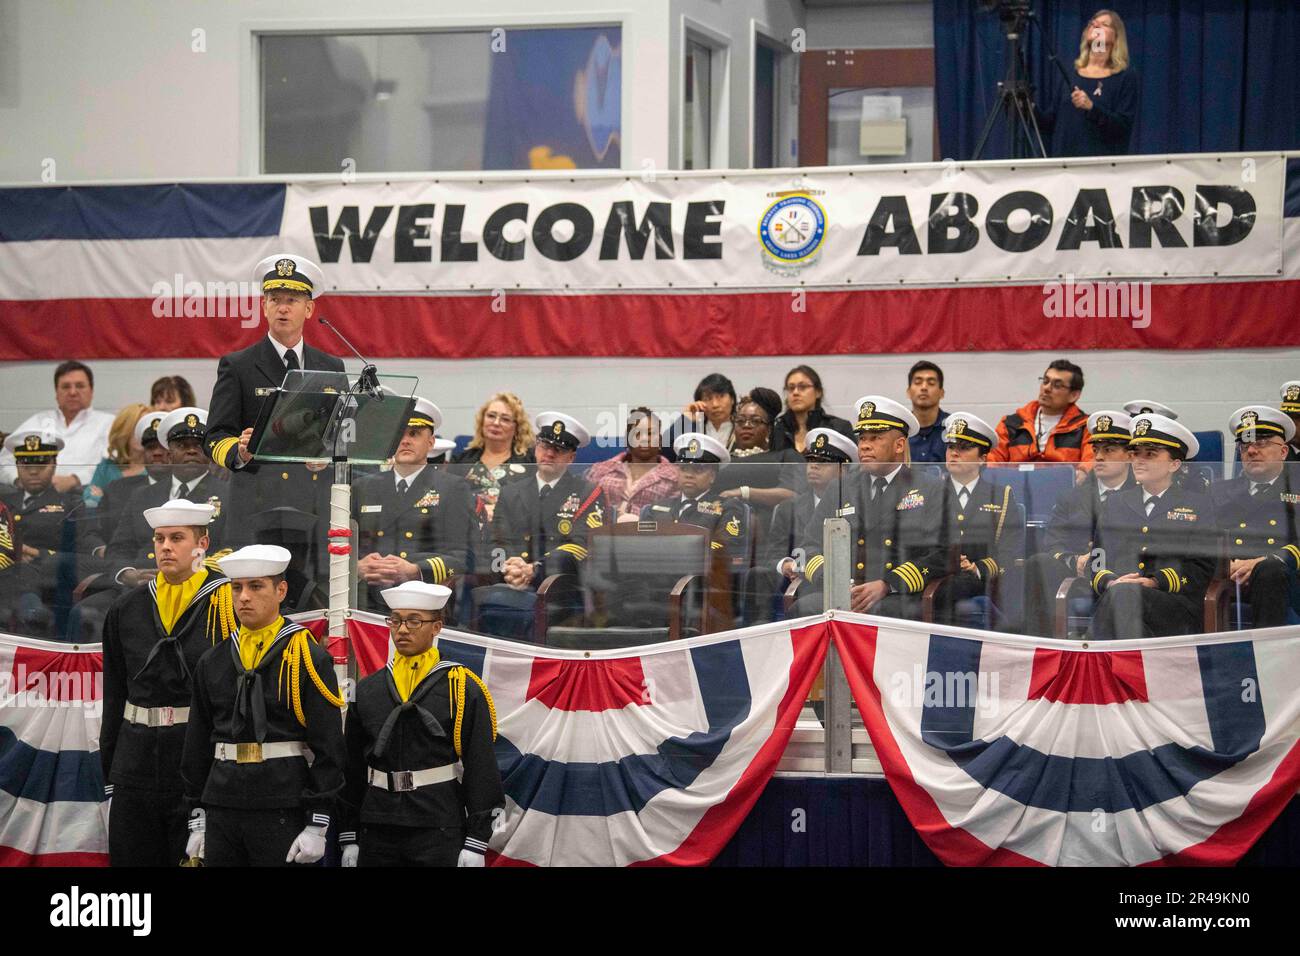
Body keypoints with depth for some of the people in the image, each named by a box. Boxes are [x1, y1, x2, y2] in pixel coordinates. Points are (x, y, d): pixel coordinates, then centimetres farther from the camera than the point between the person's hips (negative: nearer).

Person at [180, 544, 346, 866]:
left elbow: (328, 748, -7)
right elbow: (197, 746, 16)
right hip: (221, 813, 5)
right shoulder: (212, 661, 11)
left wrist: (317, 826, -11)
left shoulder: (310, 659, -4)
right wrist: (197, 820, 12)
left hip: (283, 815, -5)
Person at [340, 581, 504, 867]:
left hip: (440, 834, -4)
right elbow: (352, 769, 13)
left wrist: (475, 844, -8)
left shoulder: (464, 689, -2)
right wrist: (349, 838, 9)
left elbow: (481, 767, -4)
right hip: (377, 833, 4)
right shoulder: (367, 690, 9)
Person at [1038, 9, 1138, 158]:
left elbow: (1124, 127, -11)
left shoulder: (1126, 76, -1)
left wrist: (1092, 108, -23)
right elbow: (1051, 124, 10)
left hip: (1103, 163, -3)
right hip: (1063, 159, 3)